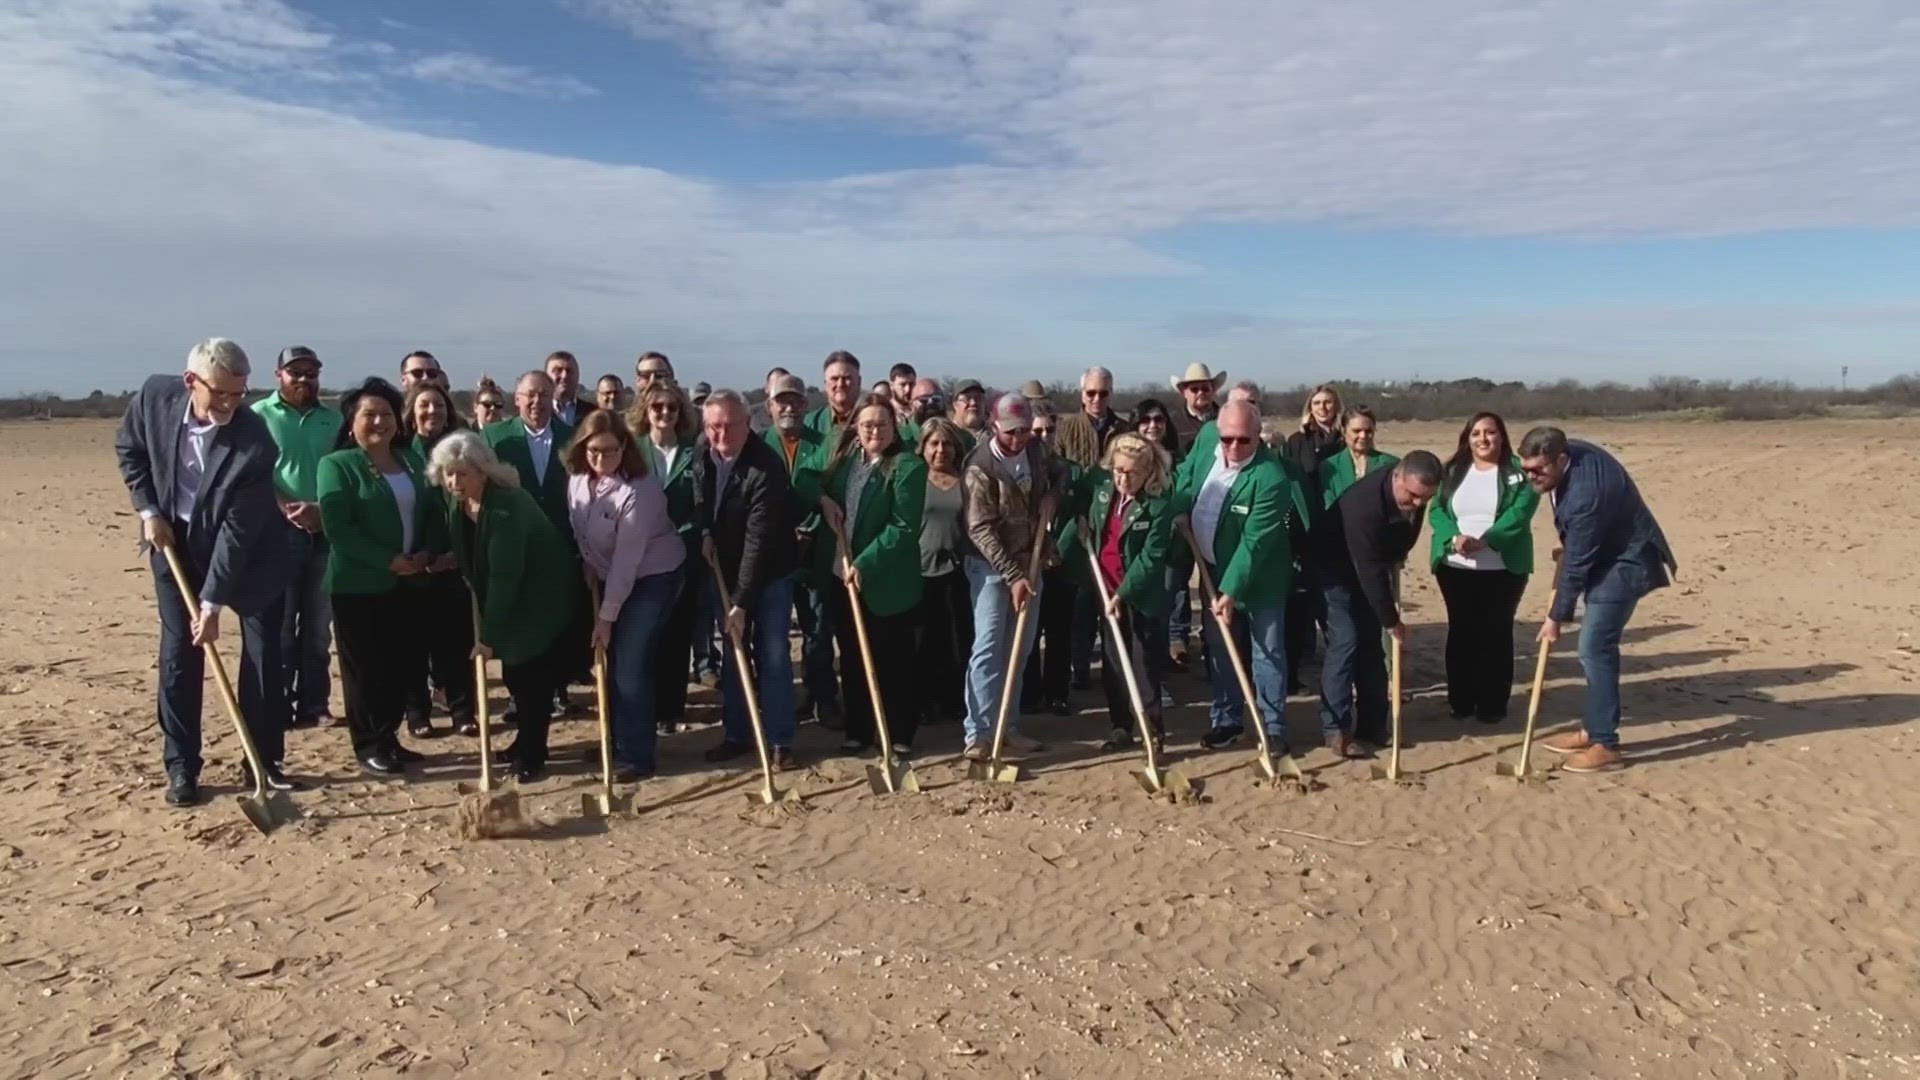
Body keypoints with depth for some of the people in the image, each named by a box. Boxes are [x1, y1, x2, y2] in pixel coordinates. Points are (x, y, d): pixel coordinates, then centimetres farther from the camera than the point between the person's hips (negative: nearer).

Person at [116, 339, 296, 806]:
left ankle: (265, 761, 15)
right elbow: (128, 448, 4)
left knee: (263, 653, 2)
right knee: (179, 655, 3)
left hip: (248, 551, -2)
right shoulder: (155, 396, -19)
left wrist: (213, 603, -25)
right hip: (176, 540, 2)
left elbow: (237, 531, -27)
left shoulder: (255, 442, -29)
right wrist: (148, 510, -7)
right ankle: (181, 768, 13)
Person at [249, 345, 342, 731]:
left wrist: (325, 510, -11)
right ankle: (278, 707, 8)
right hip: (278, 531, -3)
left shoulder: (333, 418, 9)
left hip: (326, 532, 3)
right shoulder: (259, 415, 2)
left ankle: (314, 704, 15)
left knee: (319, 625, 8)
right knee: (278, 624, 1)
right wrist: (289, 509, -17)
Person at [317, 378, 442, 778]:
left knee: (407, 663, 8)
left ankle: (388, 737, 23)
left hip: (409, 582, 6)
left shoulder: (410, 462, 13)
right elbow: (338, 528, -15)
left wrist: (427, 553, -6)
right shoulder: (337, 465, -6)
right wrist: (389, 560, -19)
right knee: (366, 667, 1)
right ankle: (368, 747, 13)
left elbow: (433, 512, 13)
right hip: (359, 584, -6)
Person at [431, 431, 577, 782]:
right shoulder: (458, 503, -4)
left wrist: (488, 634, -24)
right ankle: (526, 743, 28)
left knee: (533, 677, -6)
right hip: (508, 599, 8)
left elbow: (504, 575, -29)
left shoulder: (507, 507, -30)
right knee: (514, 675, 13)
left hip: (540, 598, -8)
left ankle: (532, 756, 5)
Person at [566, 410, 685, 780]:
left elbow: (627, 559, -26)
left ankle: (637, 755, -1)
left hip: (653, 576, -7)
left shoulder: (639, 489, -28)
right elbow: (580, 531, 11)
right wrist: (589, 568, 6)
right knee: (612, 660, 10)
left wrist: (607, 615, -22)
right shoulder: (577, 478, -6)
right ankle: (617, 742, 24)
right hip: (610, 577, 7)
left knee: (630, 664, -10)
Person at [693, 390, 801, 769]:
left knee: (772, 654, -3)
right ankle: (737, 734, 22)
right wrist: (705, 531, -4)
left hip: (769, 573, -6)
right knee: (731, 653, 11)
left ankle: (780, 740, 7)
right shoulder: (701, 453, -8)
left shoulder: (767, 467, -29)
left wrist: (742, 602, -31)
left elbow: (758, 541, -30)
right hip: (725, 568, 6)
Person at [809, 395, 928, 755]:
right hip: (840, 574, 6)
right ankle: (857, 730, 26)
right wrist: (823, 498, -5)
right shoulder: (843, 458, 6)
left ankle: (901, 734, 18)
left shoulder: (908, 467, -13)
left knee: (893, 659, 6)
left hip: (886, 579, -6)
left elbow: (904, 527, -19)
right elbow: (802, 477, 15)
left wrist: (864, 564, -22)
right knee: (851, 657, 14)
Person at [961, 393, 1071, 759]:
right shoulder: (981, 467, -18)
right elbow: (981, 530, -21)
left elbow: (1060, 475, 21)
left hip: (1029, 560, 6)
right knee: (989, 647, -10)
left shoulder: (1037, 450, -1)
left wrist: (1051, 499, -3)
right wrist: (1012, 577, -25)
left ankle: (1005, 725, 21)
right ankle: (978, 733, -7)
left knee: (1020, 647, 10)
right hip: (991, 566, -6)